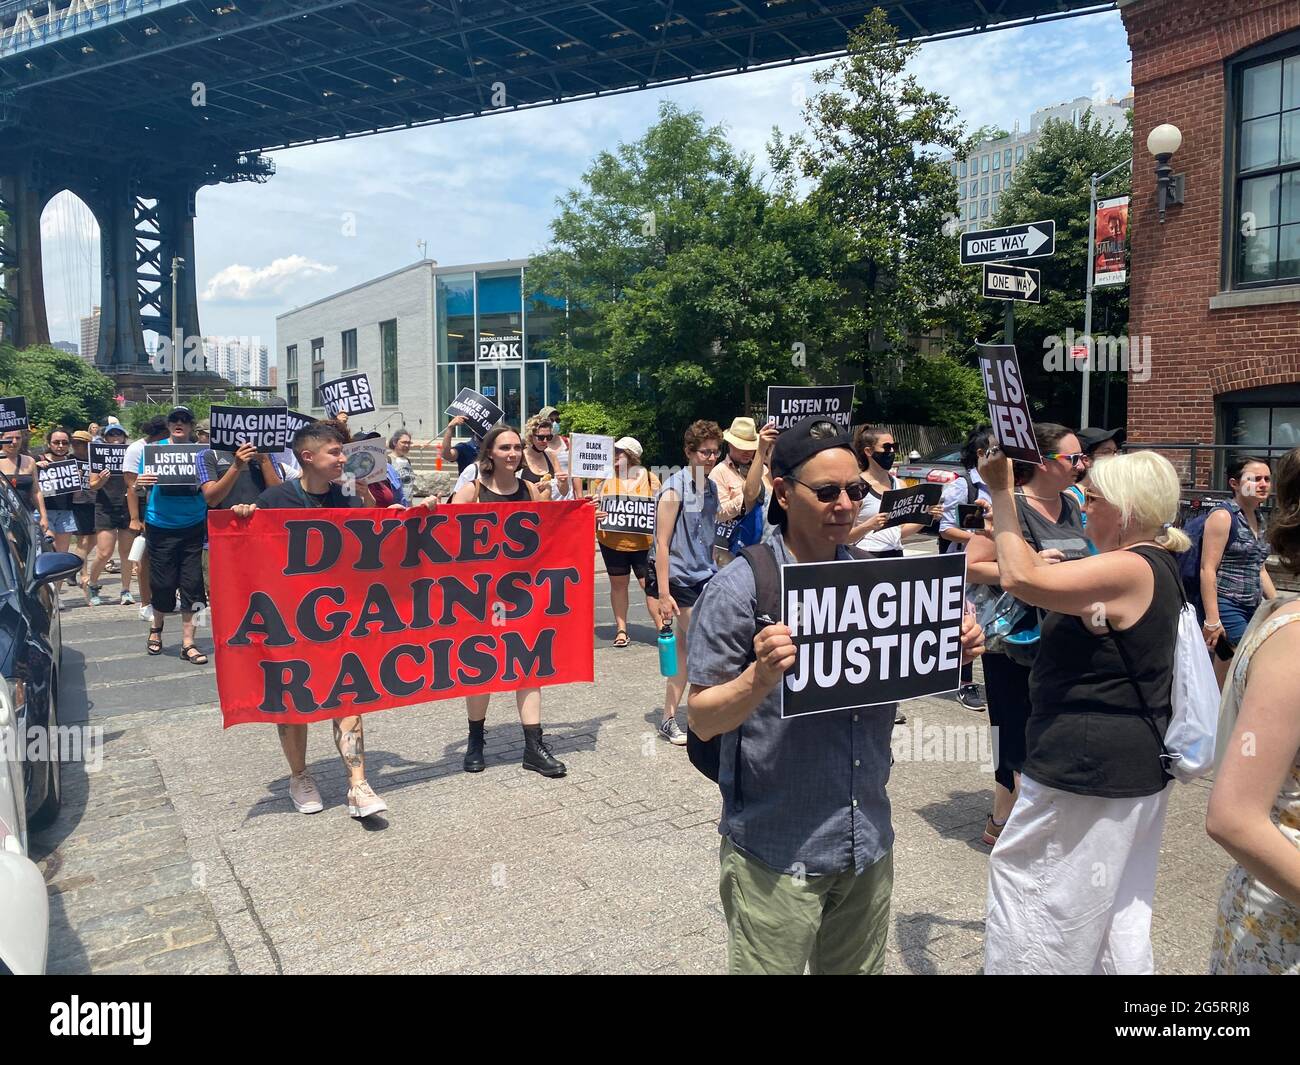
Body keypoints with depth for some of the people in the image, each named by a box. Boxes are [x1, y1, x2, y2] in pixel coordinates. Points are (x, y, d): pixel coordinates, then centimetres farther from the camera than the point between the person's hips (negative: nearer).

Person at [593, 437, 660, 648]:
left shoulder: (650, 479, 1)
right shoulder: (606, 478, 5)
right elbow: (594, 505, 9)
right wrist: (595, 515, -13)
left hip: (644, 542, -2)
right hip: (613, 541, 2)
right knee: (618, 583, 10)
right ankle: (621, 629, 20)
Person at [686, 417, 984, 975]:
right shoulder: (739, 588, -14)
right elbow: (703, 720, -14)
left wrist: (956, 650, -7)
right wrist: (761, 677, -32)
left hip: (869, 842, 5)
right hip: (776, 851, -5)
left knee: (859, 966, 20)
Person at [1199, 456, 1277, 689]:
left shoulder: (1258, 519, 15)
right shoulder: (1223, 516, -10)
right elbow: (1208, 569, -16)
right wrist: (1212, 620, -21)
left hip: (1251, 608, 8)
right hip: (1226, 606, -8)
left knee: (1224, 683, 12)